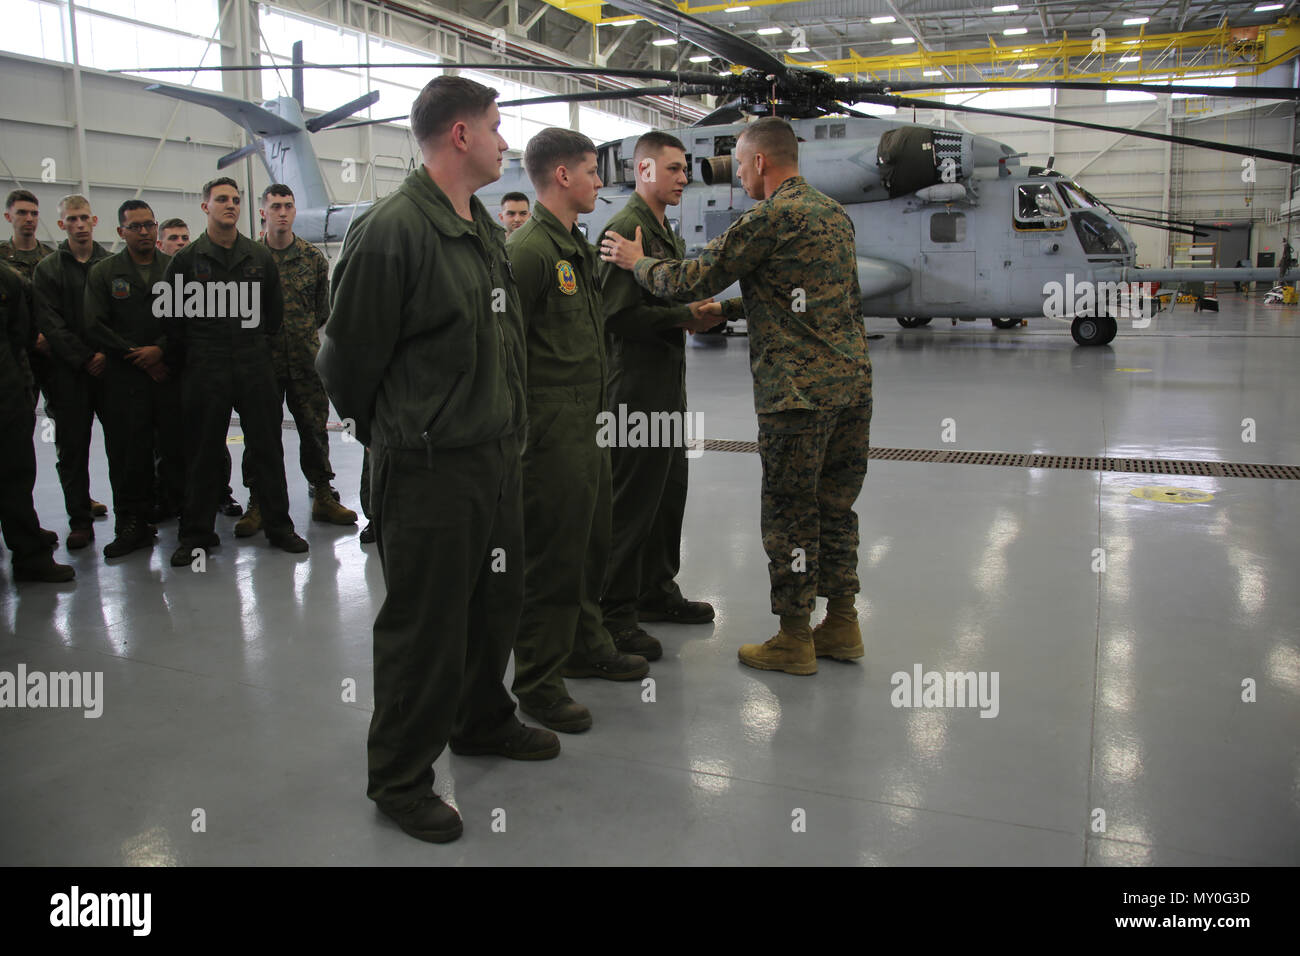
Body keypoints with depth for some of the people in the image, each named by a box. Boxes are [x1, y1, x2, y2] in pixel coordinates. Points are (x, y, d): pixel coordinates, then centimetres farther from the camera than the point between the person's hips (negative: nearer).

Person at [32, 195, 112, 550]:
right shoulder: (47, 269, 6)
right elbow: (50, 324, -1)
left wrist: (108, 353, -10)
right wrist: (84, 359, -10)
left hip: (111, 366, 0)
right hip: (69, 372, 0)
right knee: (73, 449, 3)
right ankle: (80, 519, 11)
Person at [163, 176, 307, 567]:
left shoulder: (260, 257, 8)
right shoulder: (186, 260, 2)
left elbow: (274, 310, 15)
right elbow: (172, 316, 5)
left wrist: (258, 345, 12)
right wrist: (184, 360, 5)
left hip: (255, 367, 2)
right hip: (205, 370, -1)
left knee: (267, 447, 4)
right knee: (203, 453, 5)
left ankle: (278, 525, 14)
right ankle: (196, 533, 15)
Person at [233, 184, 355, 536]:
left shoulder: (313, 257, 6)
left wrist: (302, 331, 8)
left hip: (306, 358, 1)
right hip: (263, 359, -1)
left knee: (315, 428, 6)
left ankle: (323, 495, 17)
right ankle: (258, 503, 13)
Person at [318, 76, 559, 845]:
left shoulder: (485, 227, 12)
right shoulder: (392, 231, -17)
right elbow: (348, 356, -12)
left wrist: (508, 430, 18)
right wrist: (393, 434, 3)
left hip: (497, 457, 8)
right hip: (429, 467, -8)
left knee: (497, 600, 20)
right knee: (425, 624, 3)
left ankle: (482, 721, 43)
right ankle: (400, 778, 22)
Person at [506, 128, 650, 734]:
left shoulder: (577, 247, 17)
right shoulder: (529, 249, -14)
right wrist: (520, 429, -17)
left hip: (586, 427, 10)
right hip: (550, 433, -10)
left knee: (591, 546, 19)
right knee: (552, 556, -2)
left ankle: (586, 647, 35)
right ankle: (537, 681, 11)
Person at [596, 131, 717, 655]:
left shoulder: (669, 233, 19)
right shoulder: (625, 228, -13)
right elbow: (620, 315, -21)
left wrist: (699, 311, 10)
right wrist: (685, 315, -18)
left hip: (668, 383, 10)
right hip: (637, 386, -10)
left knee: (669, 490, 16)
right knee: (632, 500, -5)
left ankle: (656, 590, 29)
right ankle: (615, 613, 5)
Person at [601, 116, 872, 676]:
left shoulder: (771, 219, -12)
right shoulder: (833, 213, 16)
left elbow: (693, 280, -9)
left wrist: (635, 261, 8)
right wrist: (725, 310, 26)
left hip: (798, 392, -8)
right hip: (852, 383, 9)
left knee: (790, 516, 2)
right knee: (835, 507, 15)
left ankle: (794, 639, 12)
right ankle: (841, 626, 24)